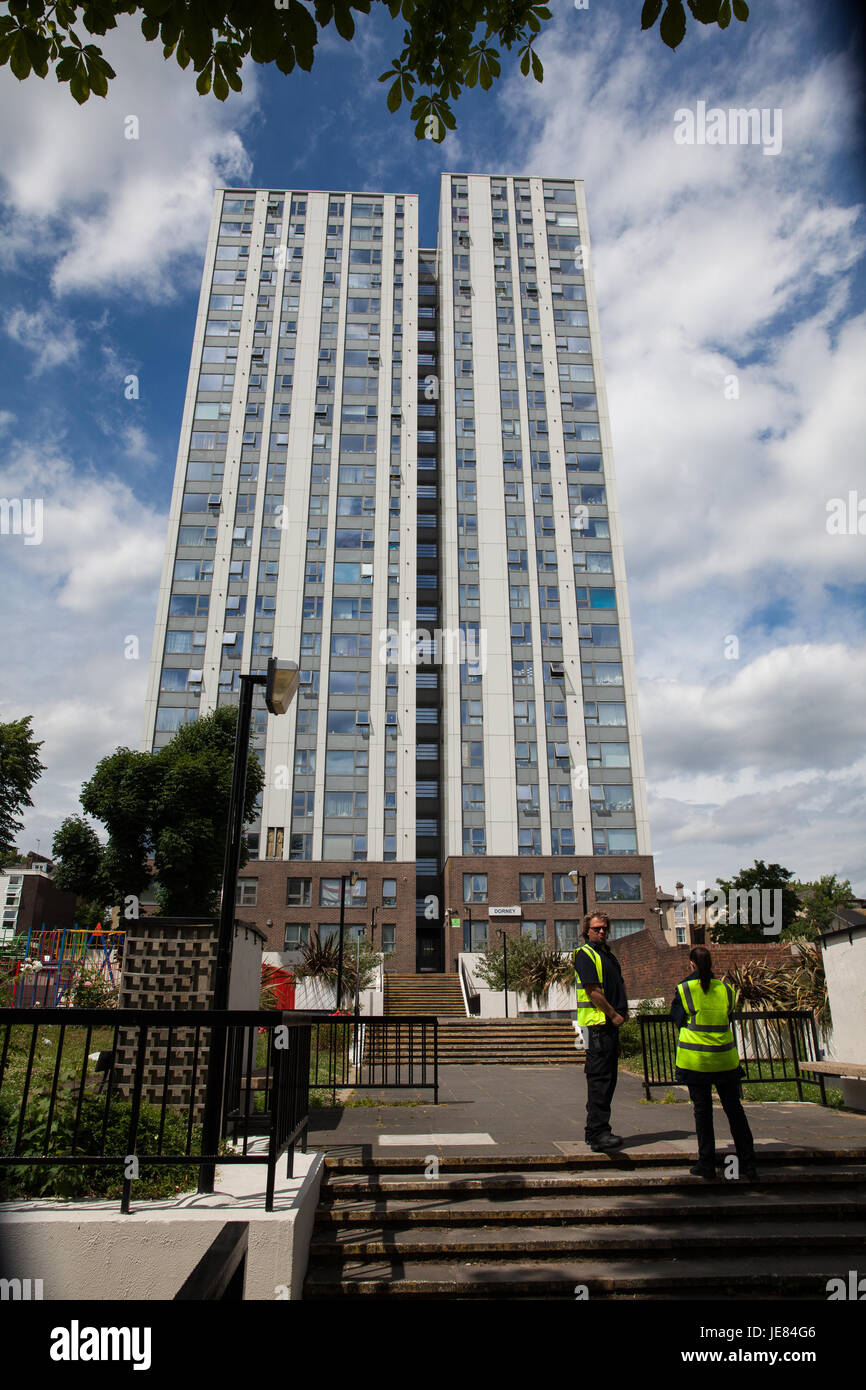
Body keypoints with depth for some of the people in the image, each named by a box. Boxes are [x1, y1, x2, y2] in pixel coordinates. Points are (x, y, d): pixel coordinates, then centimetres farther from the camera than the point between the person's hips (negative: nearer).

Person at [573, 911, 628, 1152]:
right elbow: (593, 991, -16)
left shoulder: (608, 954, 21)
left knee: (607, 1079, 13)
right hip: (597, 1023, -9)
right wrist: (613, 1015, -13)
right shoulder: (585, 954, -9)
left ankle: (594, 1130, 21)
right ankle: (598, 1134, -12)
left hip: (611, 1024, 10)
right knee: (599, 1079, -12)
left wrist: (623, 1010, 9)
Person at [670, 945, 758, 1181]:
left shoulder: (684, 989, -8)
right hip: (725, 1059, 3)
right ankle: (748, 1165, 15)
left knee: (702, 1110, 6)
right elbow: (728, 1017, 12)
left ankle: (707, 1165, 11)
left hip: (695, 1059, -2)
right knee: (734, 1109, 12)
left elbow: (678, 1018, 0)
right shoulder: (725, 989, 0)